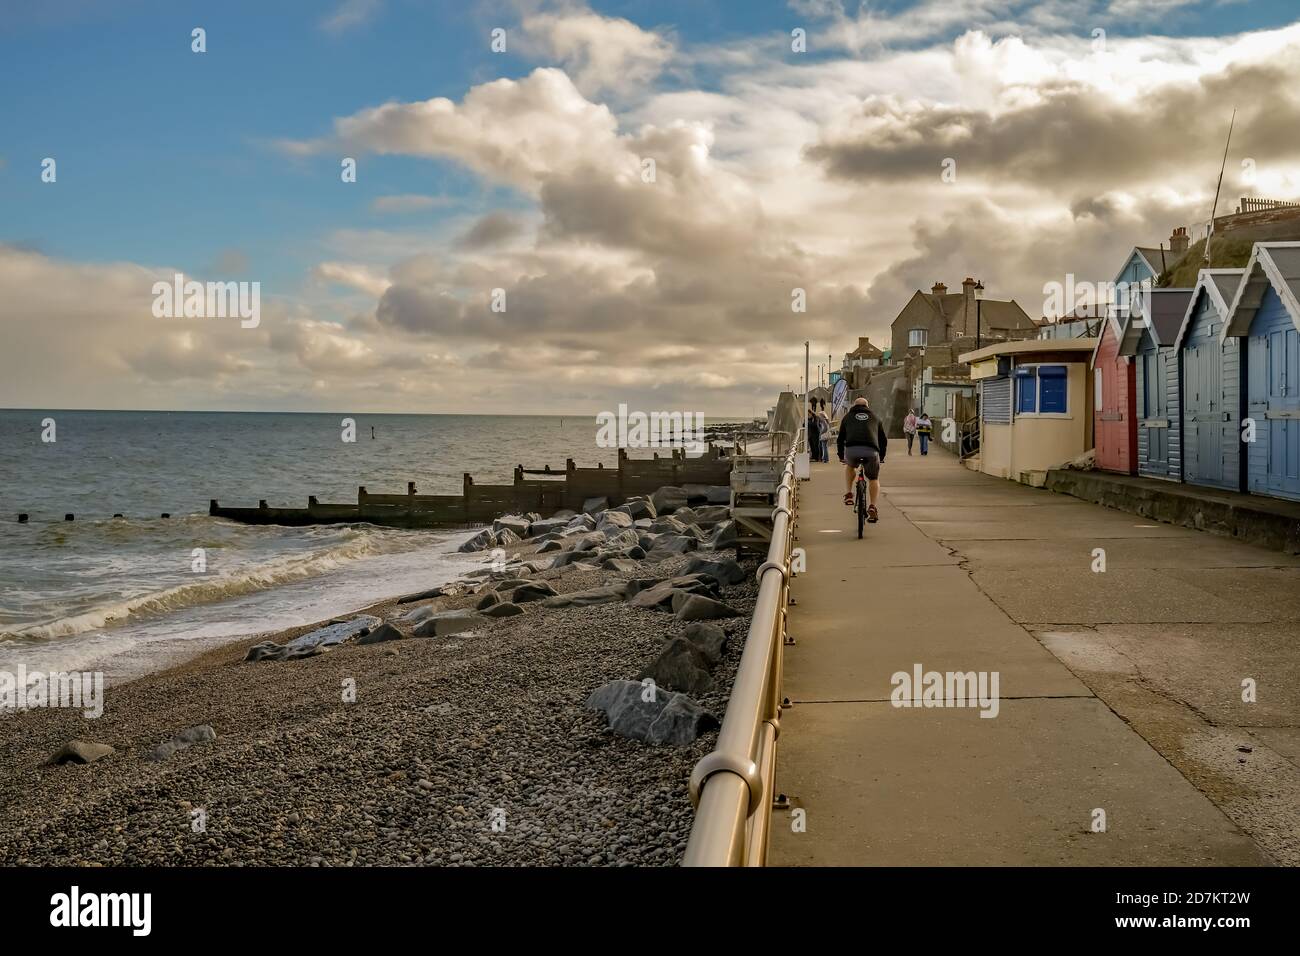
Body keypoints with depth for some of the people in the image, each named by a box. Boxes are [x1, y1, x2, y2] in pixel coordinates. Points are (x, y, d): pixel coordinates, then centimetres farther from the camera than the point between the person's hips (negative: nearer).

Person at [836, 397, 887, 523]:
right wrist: (881, 457, 46)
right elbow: (883, 440, 33)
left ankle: (848, 494, 21)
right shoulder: (874, 417, 29)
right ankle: (872, 507, 4)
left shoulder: (848, 417, 28)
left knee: (849, 466, 34)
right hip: (871, 451, 0)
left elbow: (840, 439, 30)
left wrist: (841, 456, 43)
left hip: (851, 450, 0)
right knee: (874, 479, 21)